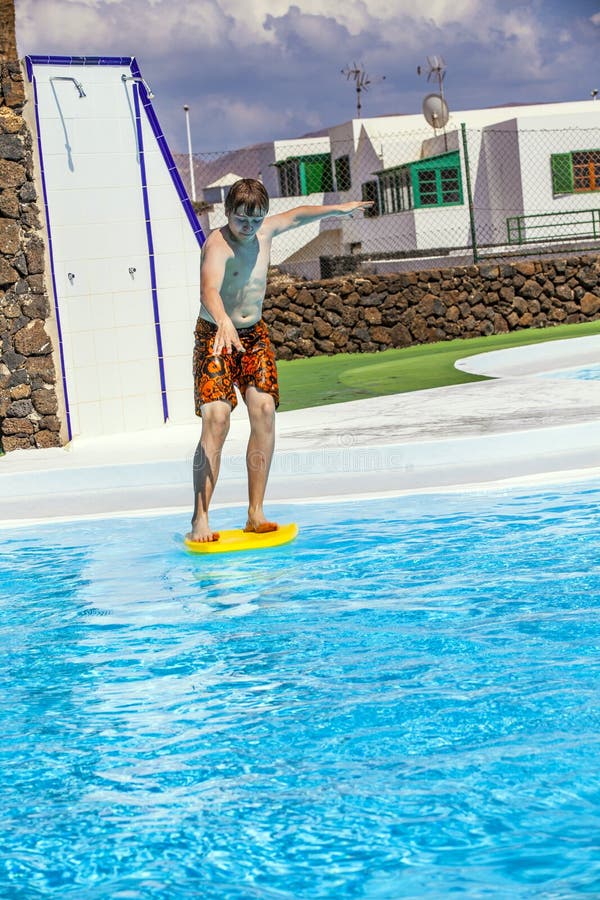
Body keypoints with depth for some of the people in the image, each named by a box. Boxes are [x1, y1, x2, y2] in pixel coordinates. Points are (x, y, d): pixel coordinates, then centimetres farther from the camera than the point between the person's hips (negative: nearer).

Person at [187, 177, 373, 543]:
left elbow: (297, 215, 23)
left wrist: (337, 208, 30)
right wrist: (224, 323, -59)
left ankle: (256, 514, -6)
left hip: (255, 335, 6)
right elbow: (209, 289, -41)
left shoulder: (265, 231, 0)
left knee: (264, 410, -11)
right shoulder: (218, 244, -22)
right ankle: (200, 519, -16)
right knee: (216, 418, -19)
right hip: (217, 335, -6)